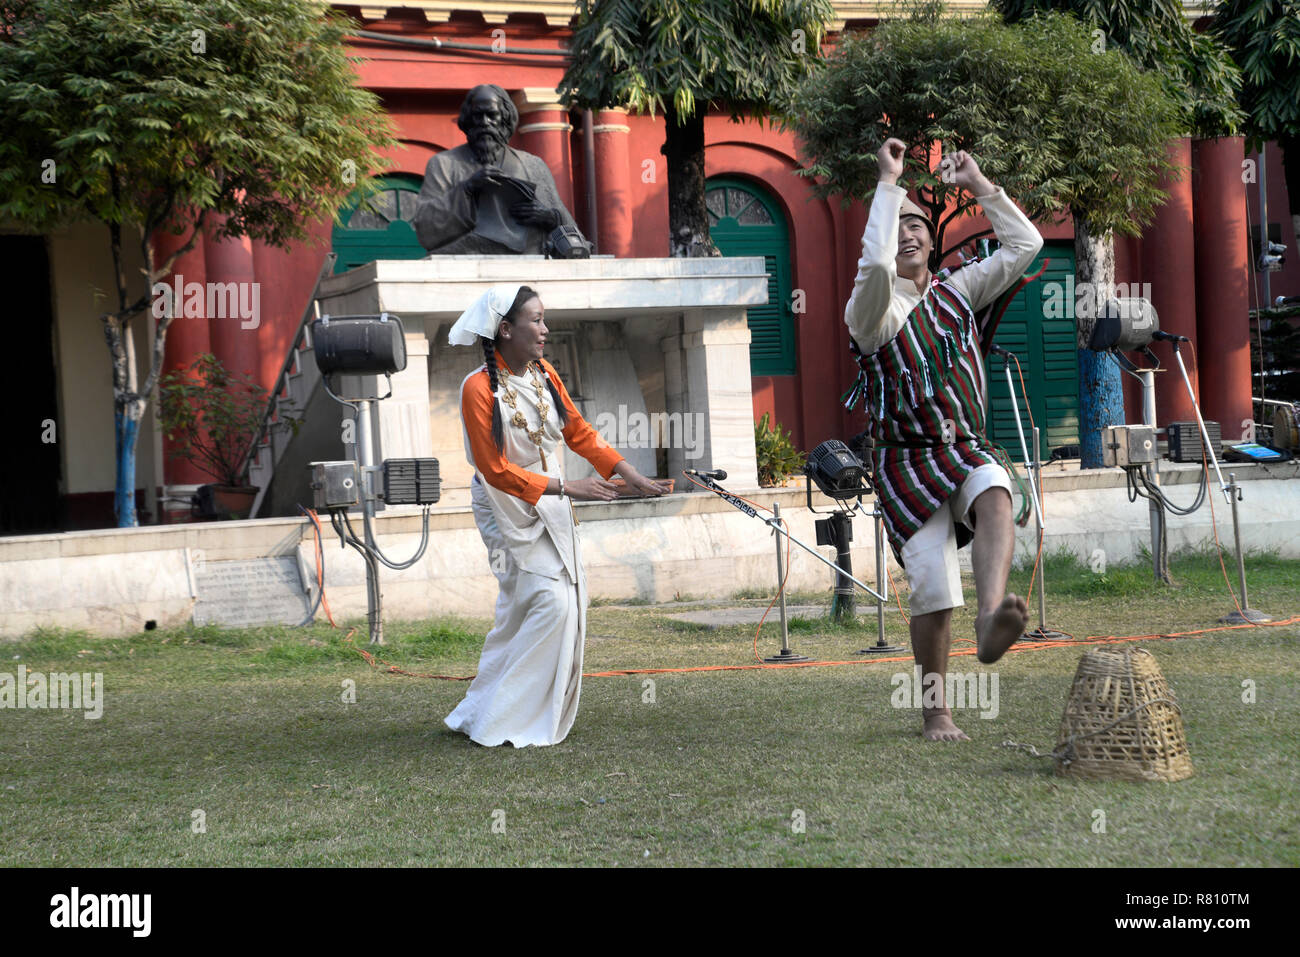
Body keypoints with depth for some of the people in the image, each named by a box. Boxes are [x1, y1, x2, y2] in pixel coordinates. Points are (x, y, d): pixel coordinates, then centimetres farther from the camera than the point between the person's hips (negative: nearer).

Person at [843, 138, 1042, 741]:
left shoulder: (957, 293, 11)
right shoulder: (870, 310, -4)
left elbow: (1025, 244, 11)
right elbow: (875, 266, -27)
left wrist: (980, 186, 7)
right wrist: (888, 183, -20)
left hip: (965, 449, 3)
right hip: (906, 462, -3)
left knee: (995, 497, -34)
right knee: (932, 589, -9)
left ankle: (991, 623, -54)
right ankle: (935, 711, 8)